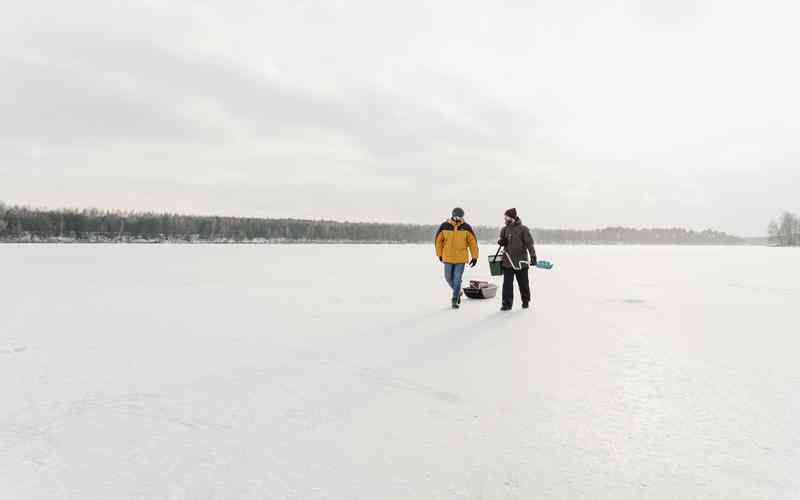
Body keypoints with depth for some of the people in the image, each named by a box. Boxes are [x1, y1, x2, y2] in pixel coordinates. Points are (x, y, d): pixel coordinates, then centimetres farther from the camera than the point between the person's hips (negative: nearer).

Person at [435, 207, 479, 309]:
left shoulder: (466, 227, -6)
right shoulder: (444, 226, -7)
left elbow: (473, 242, 0)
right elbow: (438, 240, 5)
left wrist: (474, 257, -2)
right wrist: (439, 254, 9)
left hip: (461, 258, -2)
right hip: (447, 258, 2)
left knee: (457, 279, -2)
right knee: (448, 278, 13)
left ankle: (455, 299, 11)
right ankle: (458, 292, 38)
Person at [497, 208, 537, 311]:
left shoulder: (523, 229, -7)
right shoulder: (505, 229, 7)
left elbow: (529, 243, -9)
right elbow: (502, 241, 20)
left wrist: (533, 256, -16)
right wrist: (501, 241, -4)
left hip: (521, 262, -3)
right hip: (508, 262, 3)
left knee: (524, 284, 11)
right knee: (507, 284, -2)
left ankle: (526, 301, 29)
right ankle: (507, 304, 3)